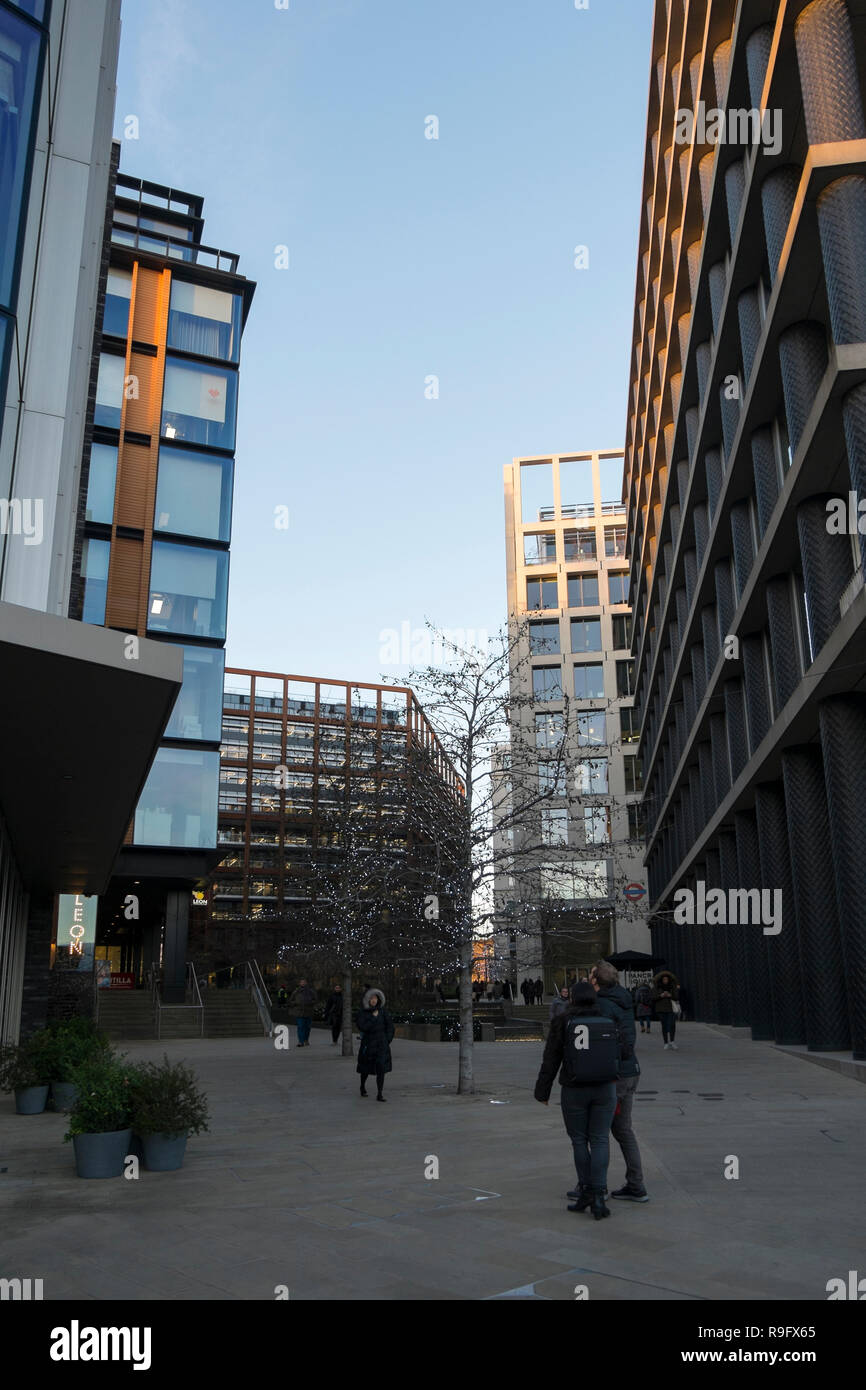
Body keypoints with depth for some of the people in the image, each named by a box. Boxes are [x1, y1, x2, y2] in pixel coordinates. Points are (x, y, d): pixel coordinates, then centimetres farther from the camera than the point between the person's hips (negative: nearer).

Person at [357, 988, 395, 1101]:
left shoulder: (382, 1010, -1)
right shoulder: (362, 1011, -7)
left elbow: (390, 1027, 6)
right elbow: (362, 1027, -17)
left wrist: (387, 1041, 2)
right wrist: (373, 1017, -18)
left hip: (382, 1043, 1)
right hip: (368, 1043, -1)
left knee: (381, 1068, -10)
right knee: (366, 1068, 13)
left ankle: (379, 1094, -6)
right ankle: (362, 1086, 41)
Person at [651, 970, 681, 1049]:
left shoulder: (673, 987, 4)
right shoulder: (657, 987, 2)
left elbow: (676, 997, 0)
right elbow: (654, 997, -2)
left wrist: (669, 995, -17)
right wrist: (661, 995, -18)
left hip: (671, 1008, 0)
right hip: (661, 1009, 0)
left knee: (672, 1025, -12)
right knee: (664, 1026, 2)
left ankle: (672, 1041, 4)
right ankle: (666, 1043, 11)